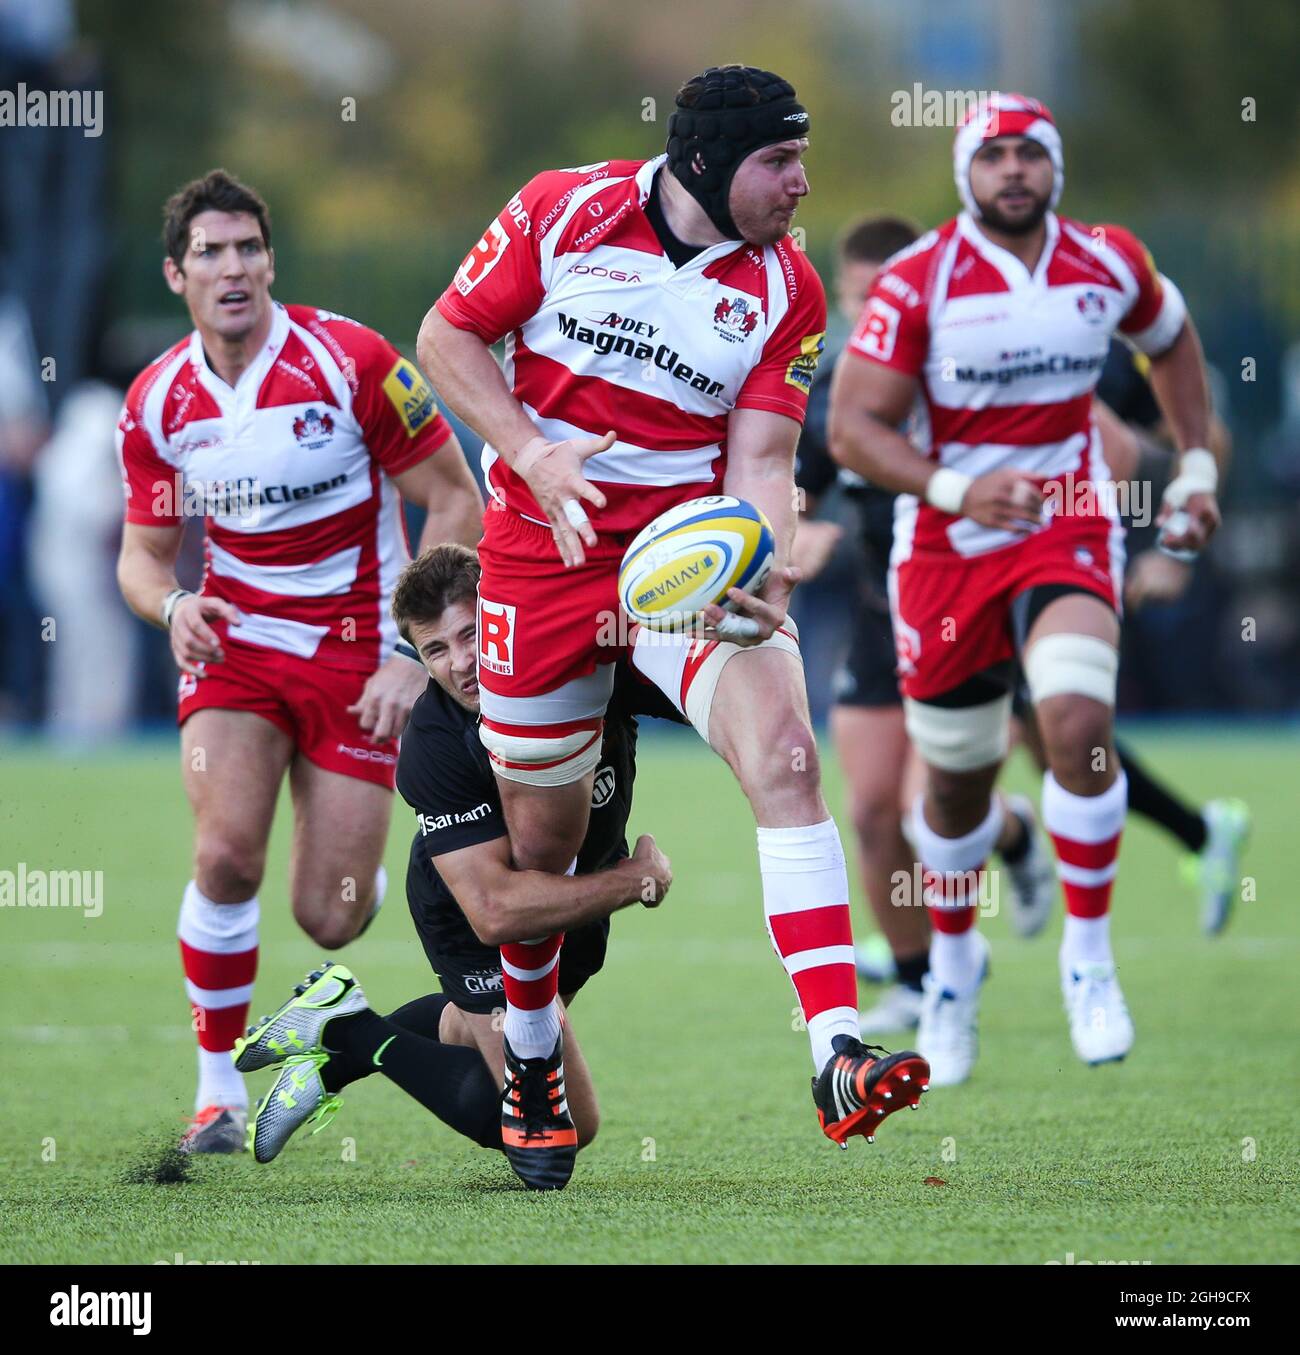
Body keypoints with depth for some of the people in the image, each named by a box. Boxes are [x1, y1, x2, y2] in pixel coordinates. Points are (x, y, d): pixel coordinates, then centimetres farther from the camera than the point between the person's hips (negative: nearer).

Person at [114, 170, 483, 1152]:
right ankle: (220, 1087, -7)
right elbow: (144, 554, 9)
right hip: (233, 644, 2)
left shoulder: (351, 361, -13)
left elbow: (456, 499, -7)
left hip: (357, 655, -2)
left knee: (330, 919, -3)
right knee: (227, 852, -23)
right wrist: (172, 605, -15)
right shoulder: (157, 403, -2)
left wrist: (414, 652, -12)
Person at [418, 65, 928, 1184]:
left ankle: (838, 1058, -32)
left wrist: (769, 578, -24)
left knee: (785, 752, -24)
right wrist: (531, 453, -14)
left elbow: (759, 464, -5)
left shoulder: (787, 291, -1)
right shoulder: (563, 211, -5)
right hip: (544, 551, 0)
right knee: (543, 831, 9)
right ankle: (531, 1043, 39)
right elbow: (449, 337, 1)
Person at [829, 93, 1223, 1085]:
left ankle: (1089, 955, -11)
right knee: (957, 778, 12)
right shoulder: (918, 285, -12)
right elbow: (853, 428, -14)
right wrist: (955, 489, -29)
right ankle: (955, 962, 39)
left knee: (1079, 720, -26)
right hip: (948, 549, 0)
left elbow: (1171, 342, 21)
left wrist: (1197, 468, 14)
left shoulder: (1108, 266, -2)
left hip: (1068, 534, 1)